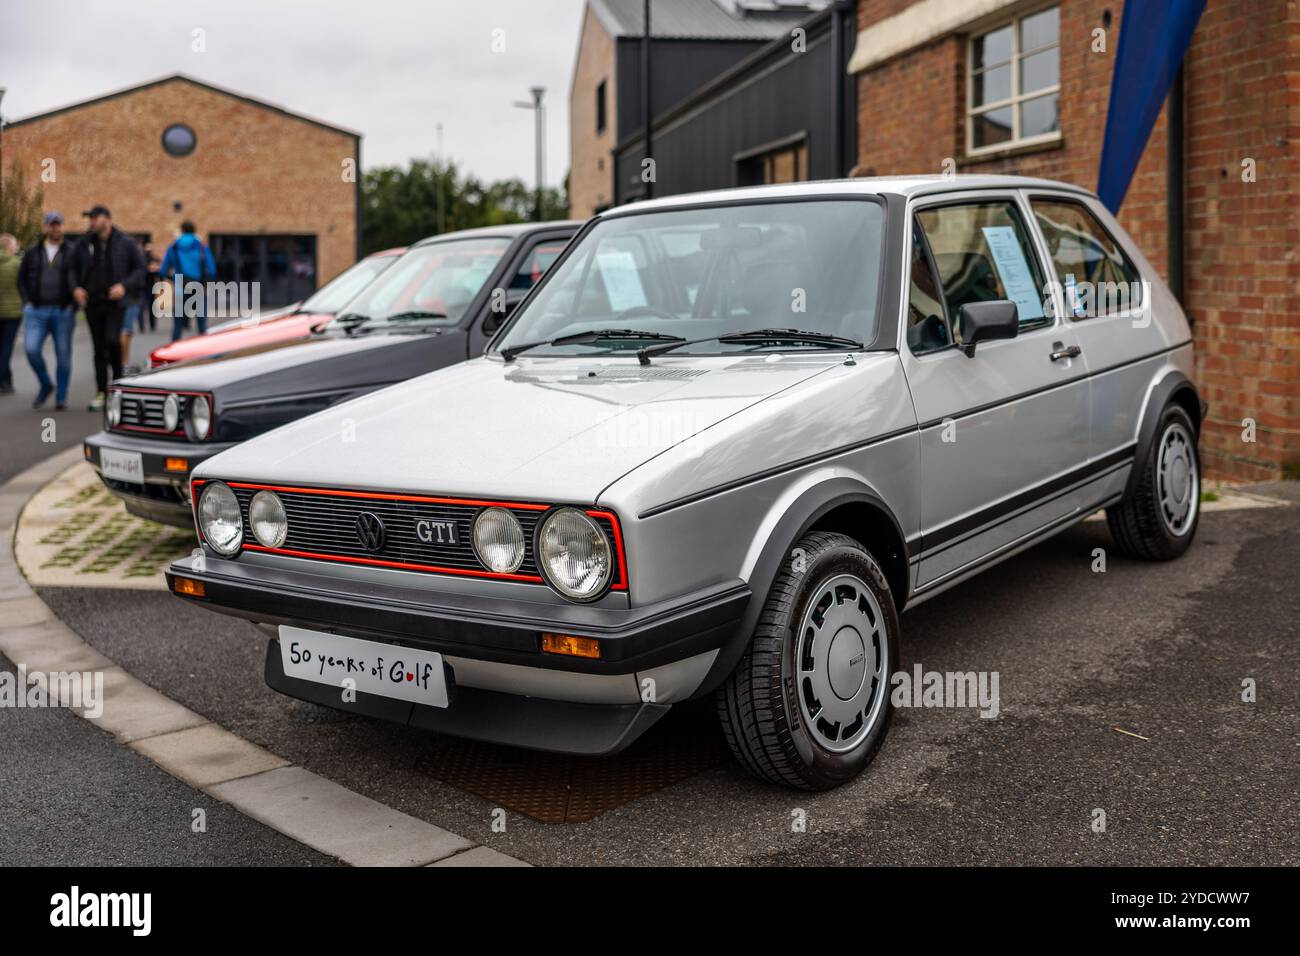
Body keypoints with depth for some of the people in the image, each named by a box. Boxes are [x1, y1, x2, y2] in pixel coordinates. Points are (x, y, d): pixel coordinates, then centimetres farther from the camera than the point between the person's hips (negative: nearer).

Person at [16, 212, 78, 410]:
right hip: (36, 312, 2)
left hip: (63, 312, -2)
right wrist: (27, 301, 4)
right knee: (31, 349, -12)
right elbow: (22, 278, 16)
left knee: (63, 354, 2)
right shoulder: (32, 252, 9)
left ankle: (62, 397, 13)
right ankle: (45, 385, 10)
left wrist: (73, 304, -6)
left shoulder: (73, 252, 2)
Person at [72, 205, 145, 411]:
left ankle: (117, 378, 0)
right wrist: (76, 288, -5)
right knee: (99, 347, 7)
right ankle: (101, 392, 14)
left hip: (115, 302, -3)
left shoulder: (125, 243, -1)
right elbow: (75, 269, 14)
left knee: (112, 340, -22)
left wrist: (125, 286, -13)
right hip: (92, 302, 3)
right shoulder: (85, 243, 7)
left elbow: (140, 268, 2)